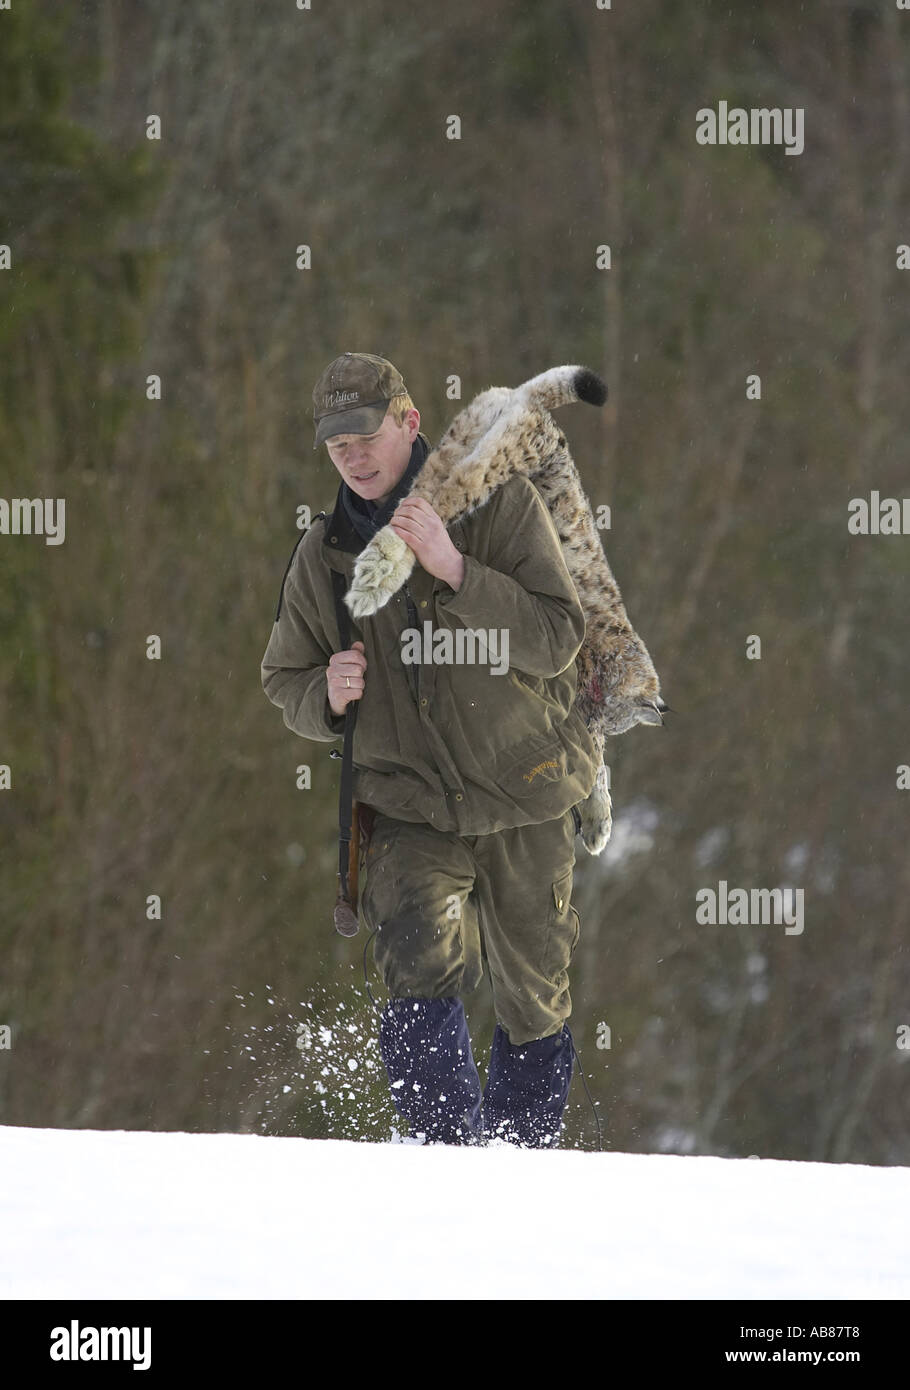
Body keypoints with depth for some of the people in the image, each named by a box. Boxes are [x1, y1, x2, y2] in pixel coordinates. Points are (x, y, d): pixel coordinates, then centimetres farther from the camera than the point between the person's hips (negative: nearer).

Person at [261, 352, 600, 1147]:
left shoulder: (501, 506, -5)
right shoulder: (323, 557, 5)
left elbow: (556, 639, -14)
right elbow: (286, 684, 15)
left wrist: (455, 569, -26)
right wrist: (328, 695, -9)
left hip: (525, 794, -1)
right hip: (410, 805, 1)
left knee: (535, 1004, 9)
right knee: (423, 964, -24)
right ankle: (450, 1154, -18)